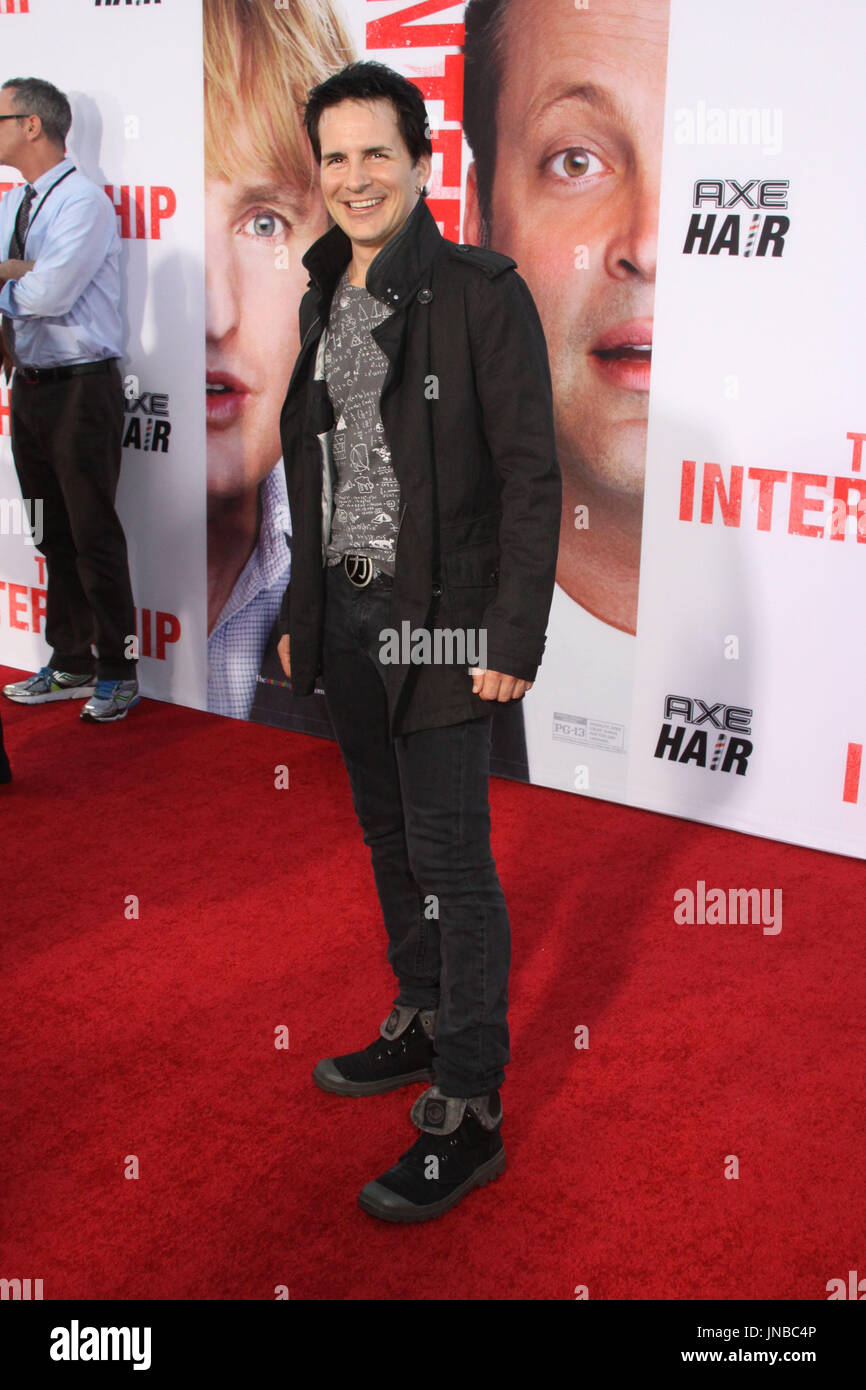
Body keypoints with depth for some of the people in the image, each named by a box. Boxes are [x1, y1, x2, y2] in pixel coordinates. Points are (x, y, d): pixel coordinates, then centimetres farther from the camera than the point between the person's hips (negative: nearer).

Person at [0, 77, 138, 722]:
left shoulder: (84, 202, -11)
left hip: (81, 389, -8)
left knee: (94, 535, -4)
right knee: (52, 534, 14)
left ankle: (118, 673, 7)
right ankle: (69, 665, 25)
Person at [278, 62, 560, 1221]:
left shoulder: (482, 293, -10)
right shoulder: (324, 298, 12)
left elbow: (531, 475, -13)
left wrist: (515, 638, -17)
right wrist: (301, 612, 17)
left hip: (438, 623, -7)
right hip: (346, 615, 7)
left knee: (452, 860, -3)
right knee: (389, 836, 17)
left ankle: (468, 1113, 8)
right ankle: (422, 1024, 35)